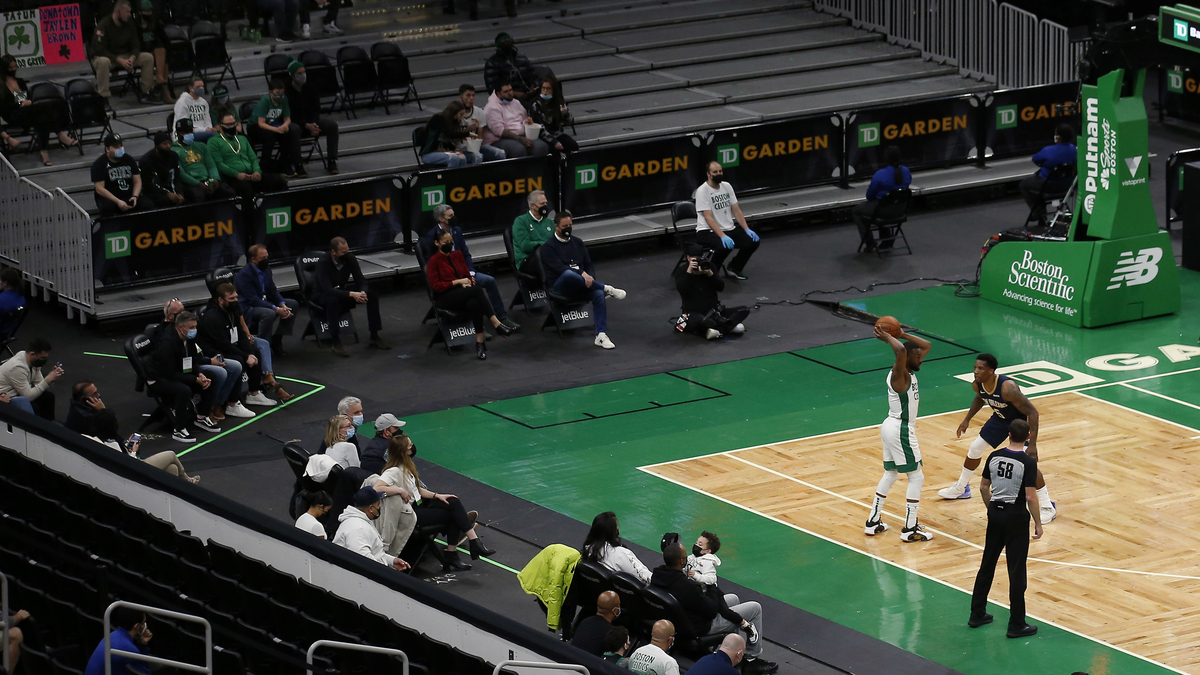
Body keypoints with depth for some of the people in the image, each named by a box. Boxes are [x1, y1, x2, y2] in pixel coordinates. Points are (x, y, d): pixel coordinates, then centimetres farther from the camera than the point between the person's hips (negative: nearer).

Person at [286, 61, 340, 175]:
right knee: (294, 130, -40)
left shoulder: (310, 88, 2)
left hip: (310, 121, 5)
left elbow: (316, 110, 4)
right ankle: (298, 166, -34)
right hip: (294, 122, -5)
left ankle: (331, 162, -17)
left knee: (332, 125, -18)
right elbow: (290, 115, -17)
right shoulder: (287, 91, -14)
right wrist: (307, 126, -27)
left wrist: (314, 124, -17)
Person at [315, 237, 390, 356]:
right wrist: (351, 294, -45)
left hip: (342, 291, 5)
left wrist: (362, 293, -32)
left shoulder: (350, 259, -13)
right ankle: (336, 343, -35)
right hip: (323, 295, -5)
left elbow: (361, 281, -7)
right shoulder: (323, 263, -28)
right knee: (333, 300, -41)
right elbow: (328, 290, -37)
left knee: (373, 295, -14)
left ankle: (374, 337, -8)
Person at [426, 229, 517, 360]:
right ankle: (496, 324, -39)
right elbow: (435, 286, -10)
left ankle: (480, 342, -41)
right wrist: (458, 282, -16)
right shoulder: (434, 261, -2)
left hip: (462, 294, 5)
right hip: (444, 298, -5)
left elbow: (468, 275, 17)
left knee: (474, 304, -36)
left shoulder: (457, 255, 15)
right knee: (477, 290, -33)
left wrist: (467, 283, -8)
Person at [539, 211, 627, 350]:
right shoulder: (548, 247, 0)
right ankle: (607, 289, -29)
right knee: (568, 274, -41)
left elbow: (589, 265, 16)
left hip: (582, 285, 5)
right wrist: (582, 274, -28)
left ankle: (601, 335, -35)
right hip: (559, 285, -5)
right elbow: (559, 268, -15)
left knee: (598, 293, -29)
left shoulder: (577, 242, 20)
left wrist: (590, 277, -8)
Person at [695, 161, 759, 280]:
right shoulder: (702, 191, -14)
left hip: (729, 229, 7)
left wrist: (747, 229, -5)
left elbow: (736, 210, 9)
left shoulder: (727, 186, 8)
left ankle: (733, 268, 11)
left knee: (753, 241, -10)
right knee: (725, 246, -36)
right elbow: (708, 217, -21)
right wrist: (723, 236, -32)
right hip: (707, 232, -7)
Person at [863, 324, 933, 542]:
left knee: (890, 473, 20)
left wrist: (901, 335, 5)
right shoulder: (899, 375, -20)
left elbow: (926, 345, 15)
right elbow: (901, 351, -42)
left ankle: (873, 522, 26)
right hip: (901, 431, -10)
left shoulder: (909, 372, 7)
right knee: (916, 476, -2)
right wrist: (887, 338, -24)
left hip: (892, 427, 10)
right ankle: (910, 530, 1)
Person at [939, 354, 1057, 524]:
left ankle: (1048, 507, -6)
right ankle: (960, 489, 40)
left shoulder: (1008, 388, -40)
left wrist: (1032, 444, -37)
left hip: (1021, 420, -7)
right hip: (1000, 418, 8)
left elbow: (1032, 412, -34)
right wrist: (967, 419, 10)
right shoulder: (977, 385, -18)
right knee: (975, 449, 15)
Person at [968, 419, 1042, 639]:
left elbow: (983, 487, 7)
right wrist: (1038, 523, -7)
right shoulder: (1028, 462, -16)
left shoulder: (994, 457, -1)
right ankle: (1016, 625, 5)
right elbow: (1031, 497, -18)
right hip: (1016, 517, -5)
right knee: (1016, 571, 1)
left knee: (987, 565, 17)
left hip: (995, 513, 5)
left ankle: (977, 614, 25)